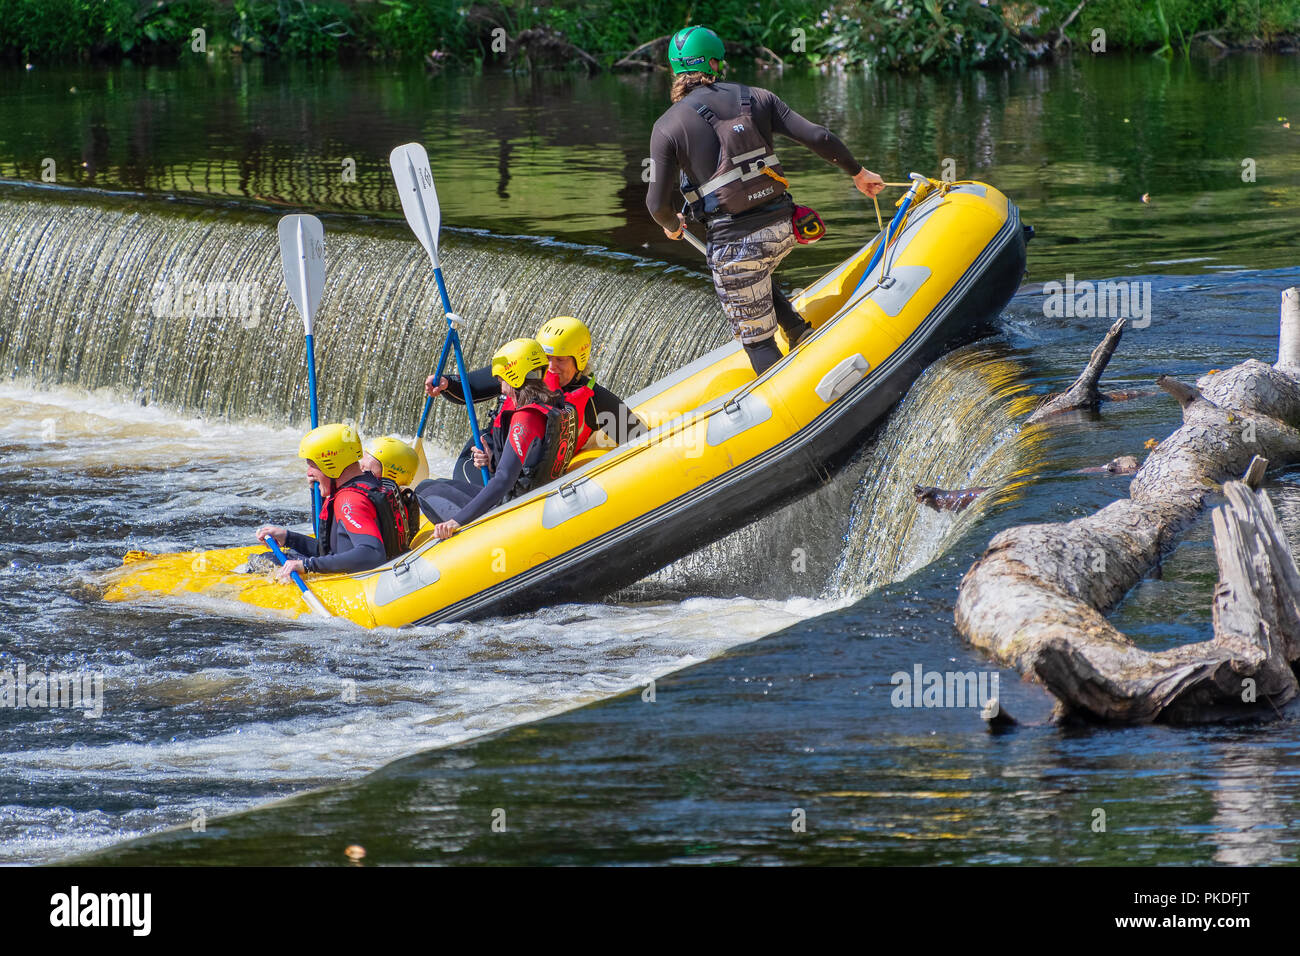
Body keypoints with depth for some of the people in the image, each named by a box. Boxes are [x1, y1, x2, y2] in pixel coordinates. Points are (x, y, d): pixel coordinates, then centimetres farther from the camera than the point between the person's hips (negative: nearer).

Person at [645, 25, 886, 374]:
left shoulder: (668, 127, -7)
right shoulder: (756, 98, 2)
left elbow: (658, 204, -7)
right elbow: (819, 138, -2)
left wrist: (671, 225, 18)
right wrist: (858, 173, 15)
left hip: (734, 243, -5)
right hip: (782, 228, 5)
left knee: (757, 342, 8)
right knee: (756, 284, 36)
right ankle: (801, 332, 20)